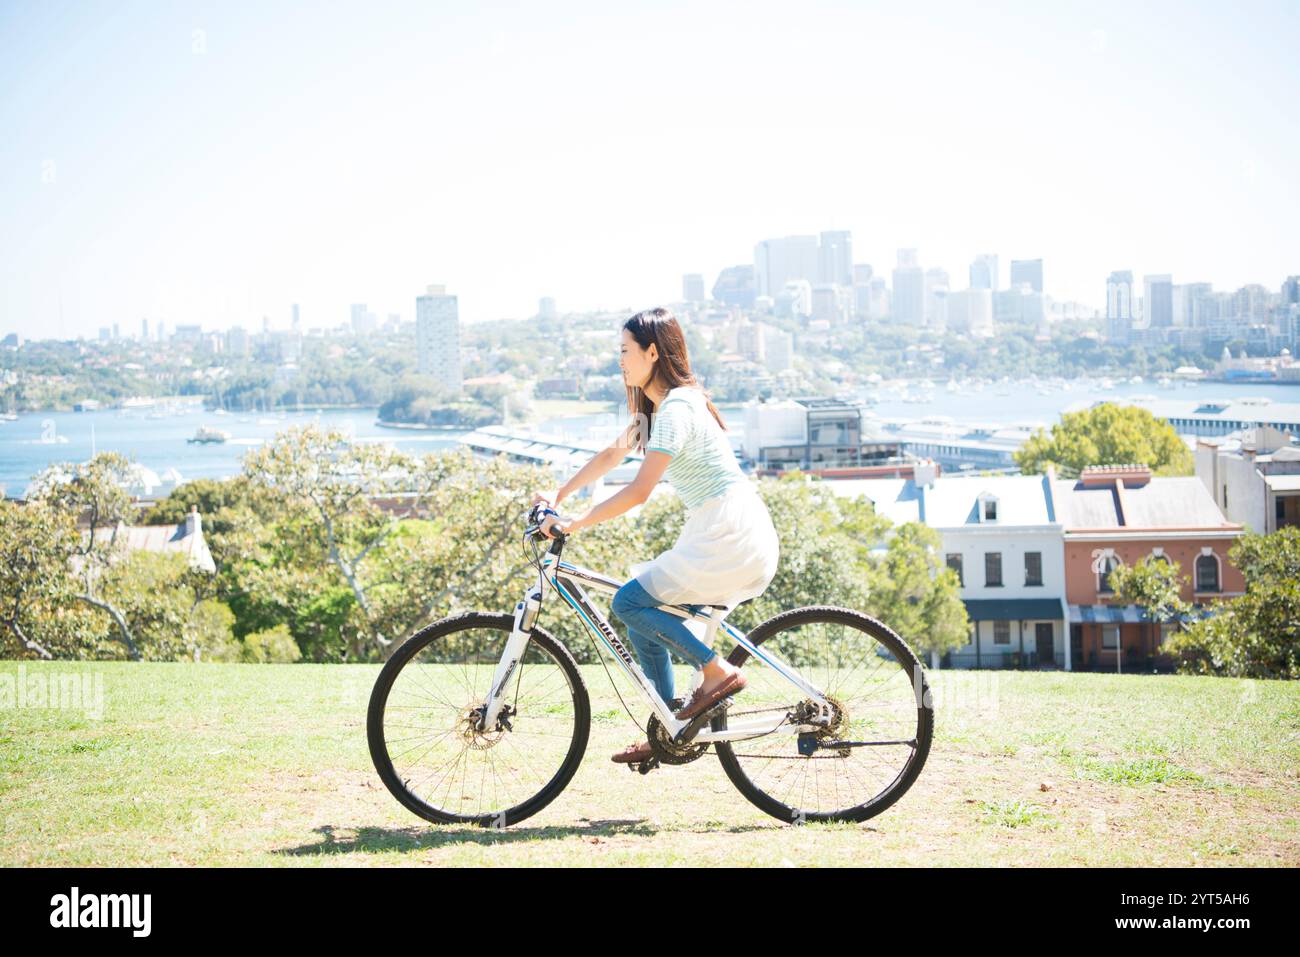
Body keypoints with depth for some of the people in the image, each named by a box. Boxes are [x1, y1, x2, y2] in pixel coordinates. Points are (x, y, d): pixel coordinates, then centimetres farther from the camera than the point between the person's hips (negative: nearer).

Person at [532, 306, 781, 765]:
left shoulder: (677, 407, -16)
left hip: (729, 537, -10)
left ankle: (718, 671, -6)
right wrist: (558, 495, 19)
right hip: (721, 536, 10)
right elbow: (609, 456, 25)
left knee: (630, 602, -12)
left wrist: (576, 523, -18)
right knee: (643, 615, 11)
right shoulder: (655, 407, 15)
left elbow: (639, 490, -22)